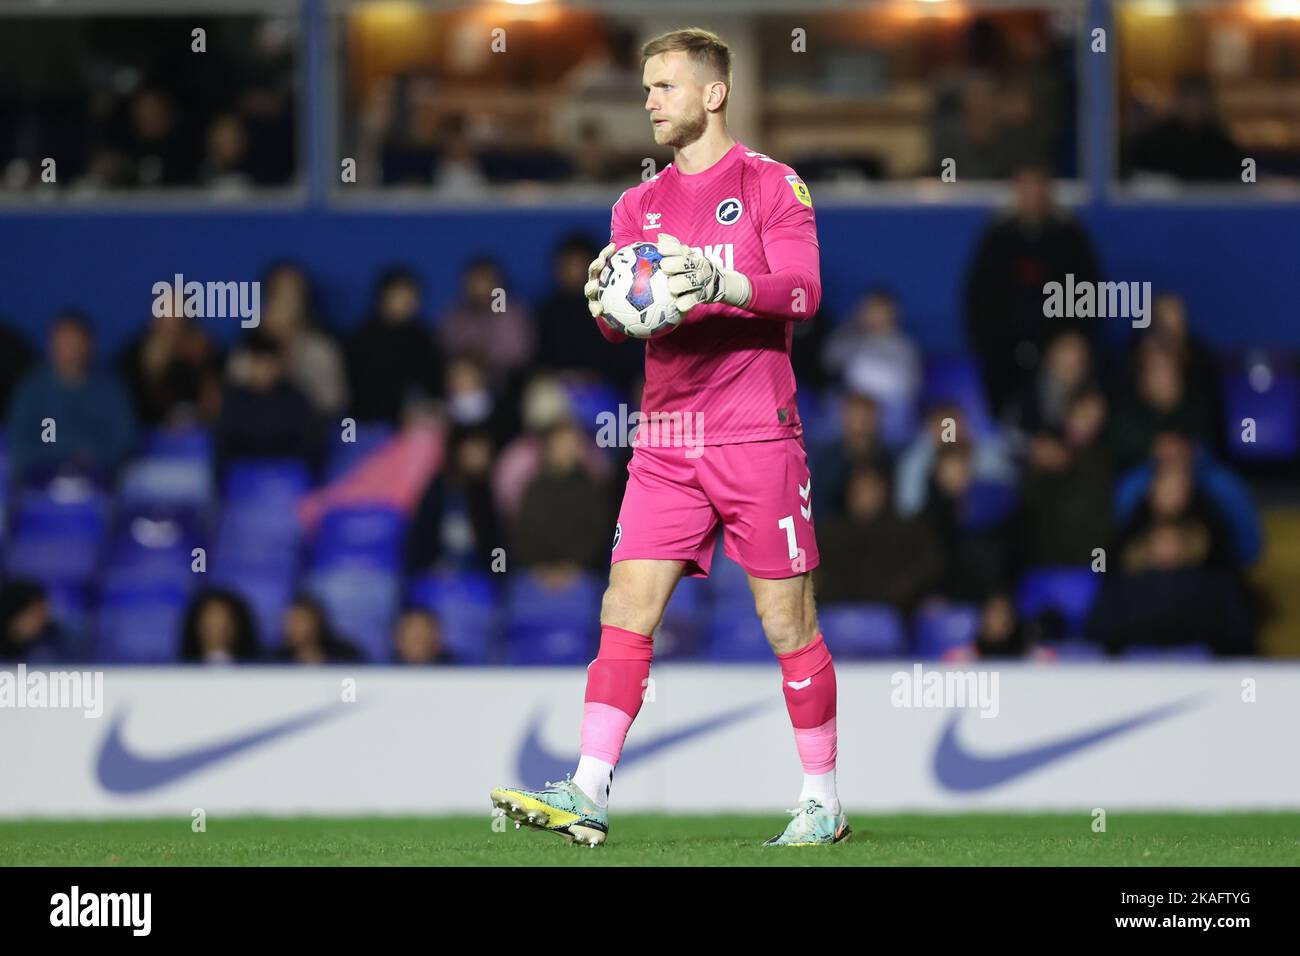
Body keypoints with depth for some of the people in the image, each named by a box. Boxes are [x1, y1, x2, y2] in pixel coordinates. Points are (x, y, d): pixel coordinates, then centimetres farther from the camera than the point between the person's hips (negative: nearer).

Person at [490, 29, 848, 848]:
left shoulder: (770, 185, -1)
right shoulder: (639, 205, 15)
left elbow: (804, 292, -11)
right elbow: (618, 315, 11)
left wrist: (719, 282, -27)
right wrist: (609, 302, -13)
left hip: (758, 439, -5)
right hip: (666, 441, 5)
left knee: (788, 624, -1)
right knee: (627, 610, -6)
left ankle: (824, 802, 8)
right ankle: (589, 795, -12)